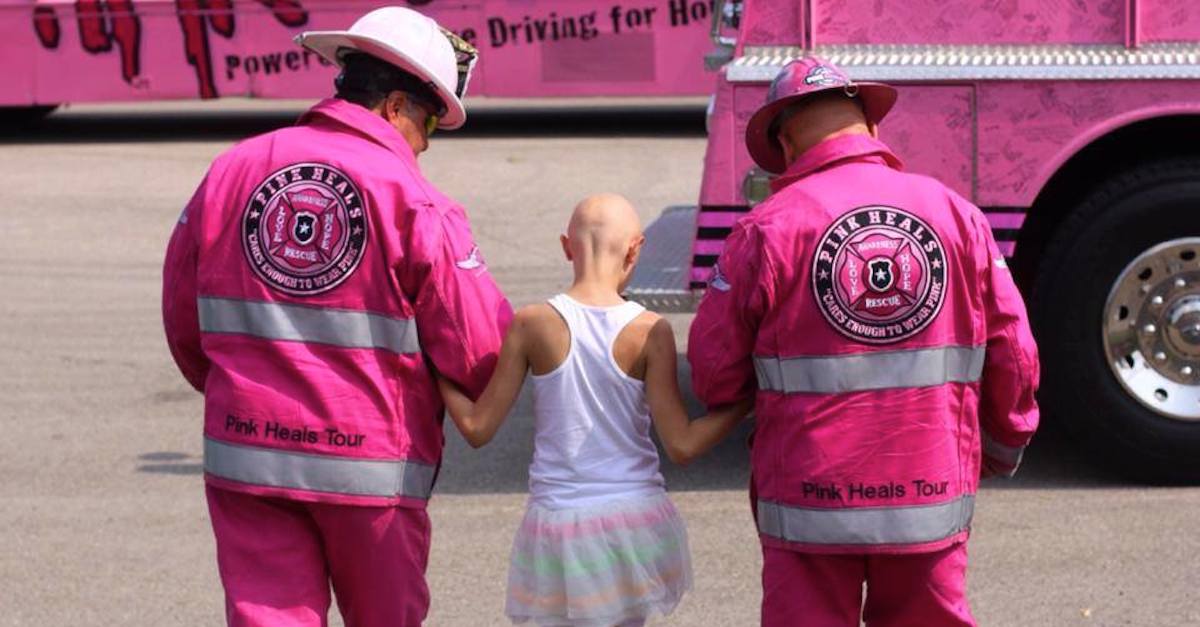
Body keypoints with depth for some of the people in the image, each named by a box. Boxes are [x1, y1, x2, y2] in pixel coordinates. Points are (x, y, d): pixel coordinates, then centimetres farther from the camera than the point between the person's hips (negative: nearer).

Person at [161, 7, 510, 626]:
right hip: (371, 460, -3)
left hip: (244, 454, 3)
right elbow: (481, 348, -11)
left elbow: (183, 318, 10)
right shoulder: (415, 203, -10)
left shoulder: (231, 170, 3)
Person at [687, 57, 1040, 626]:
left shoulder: (767, 228, -8)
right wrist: (1004, 441, 21)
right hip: (931, 498, 3)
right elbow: (1012, 355, 3)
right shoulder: (953, 212, 0)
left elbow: (714, 372, -4)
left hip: (811, 502, -2)